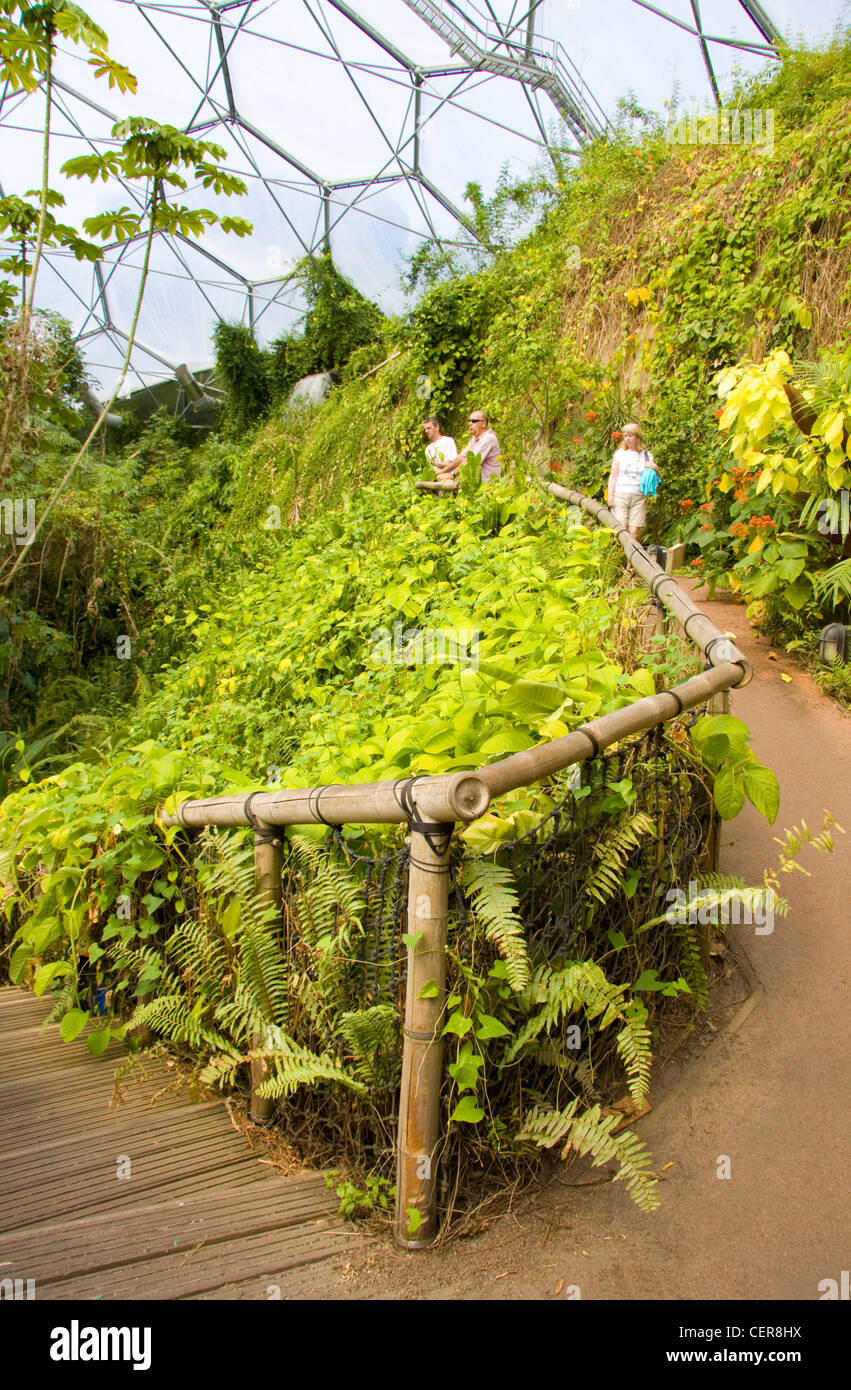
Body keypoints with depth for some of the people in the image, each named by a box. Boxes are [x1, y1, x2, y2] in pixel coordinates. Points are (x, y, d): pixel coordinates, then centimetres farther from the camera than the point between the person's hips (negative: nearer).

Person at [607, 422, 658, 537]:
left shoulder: (646, 455, 12)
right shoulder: (620, 453, 10)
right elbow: (613, 476, 8)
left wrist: (654, 469, -7)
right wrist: (610, 496, -2)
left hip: (639, 497, 1)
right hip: (620, 495, -1)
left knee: (634, 531, -6)